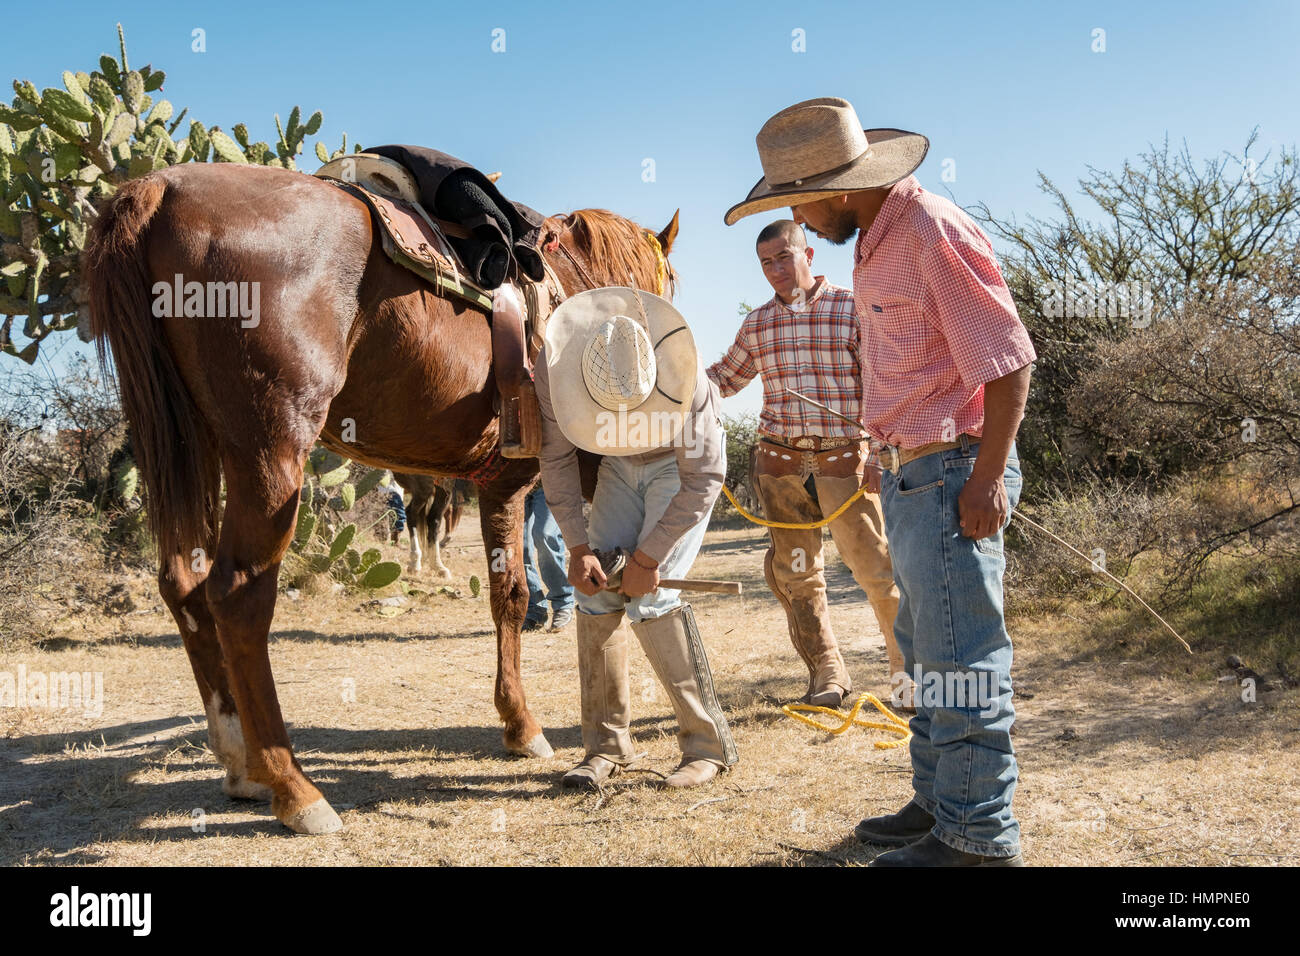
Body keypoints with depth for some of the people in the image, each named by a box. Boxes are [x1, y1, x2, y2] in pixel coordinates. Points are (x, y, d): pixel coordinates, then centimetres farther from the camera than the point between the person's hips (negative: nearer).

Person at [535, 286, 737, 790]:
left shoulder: (684, 375, -37)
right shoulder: (553, 368, -26)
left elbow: (705, 477, -27)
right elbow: (556, 460, -11)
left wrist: (647, 558, -24)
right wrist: (578, 548, -16)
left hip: (681, 462, -4)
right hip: (620, 464, 5)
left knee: (651, 597, -17)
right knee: (595, 591, -5)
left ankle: (708, 743, -6)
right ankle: (606, 744, 7)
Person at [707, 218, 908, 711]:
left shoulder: (852, 308, 0)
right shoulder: (756, 324, 11)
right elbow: (726, 376, 25)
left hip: (845, 459, -4)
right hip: (780, 462, 4)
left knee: (876, 565, -4)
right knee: (795, 572, 7)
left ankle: (909, 668, 14)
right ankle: (826, 671, 22)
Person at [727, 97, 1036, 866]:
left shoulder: (935, 234, -17)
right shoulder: (878, 240, 12)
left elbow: (1009, 362, -19)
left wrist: (987, 477, -20)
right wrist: (895, 461, 16)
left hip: (951, 475, -10)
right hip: (909, 473, 10)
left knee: (959, 657, -2)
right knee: (927, 652, 17)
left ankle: (979, 838, 10)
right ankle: (939, 804, 32)